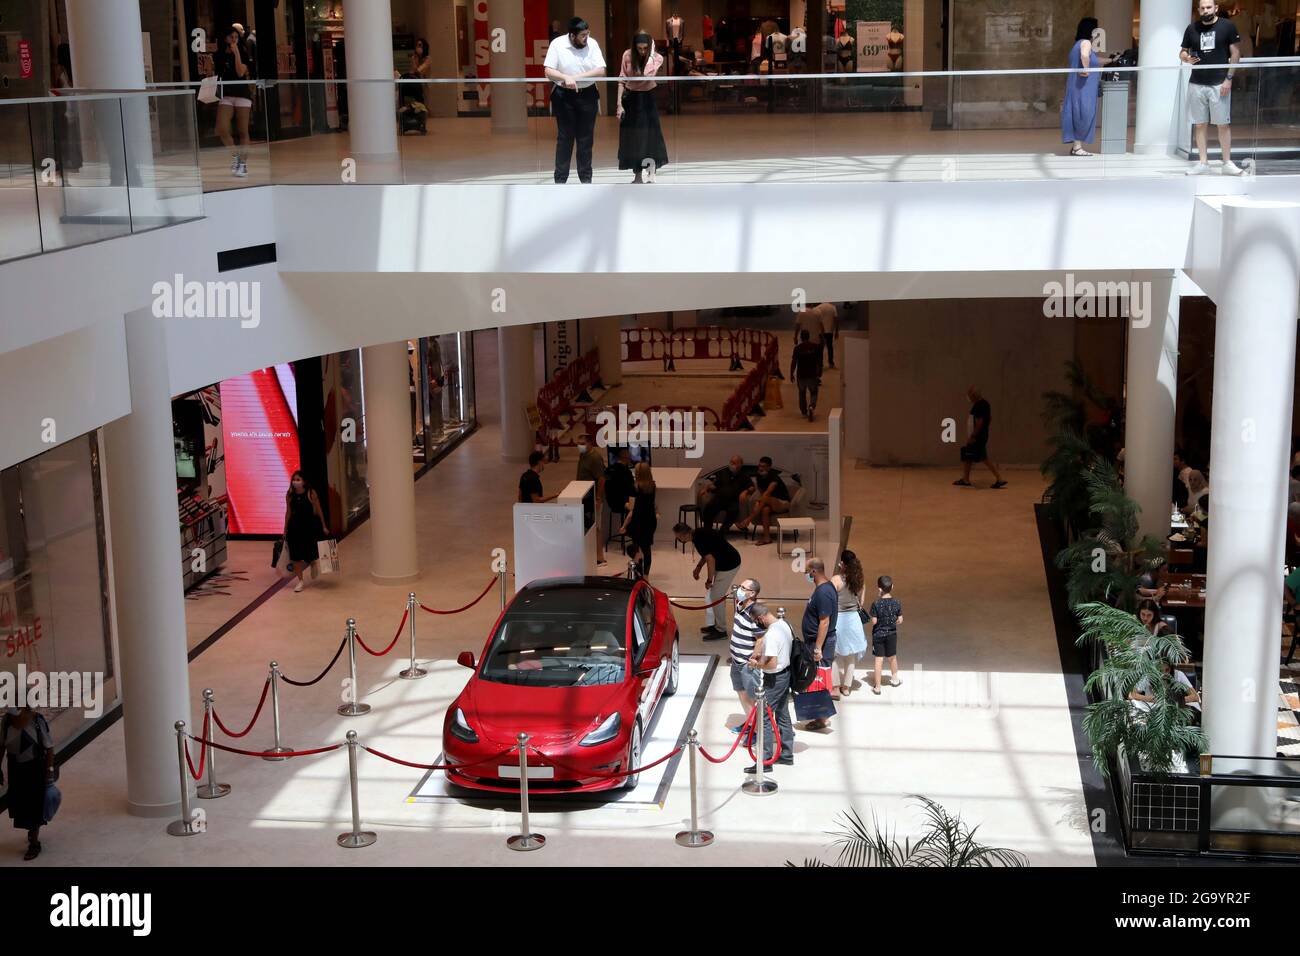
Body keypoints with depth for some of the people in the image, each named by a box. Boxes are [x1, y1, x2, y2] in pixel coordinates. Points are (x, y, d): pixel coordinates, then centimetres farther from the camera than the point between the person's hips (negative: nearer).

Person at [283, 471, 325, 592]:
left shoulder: (311, 493, -9)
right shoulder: (289, 495, -1)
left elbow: (318, 510, -2)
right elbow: (288, 512, 8)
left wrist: (323, 526, 1)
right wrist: (285, 530, 11)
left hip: (310, 526, -2)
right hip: (295, 527, 2)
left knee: (310, 554, 0)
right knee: (295, 555, 2)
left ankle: (314, 562, 40)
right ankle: (300, 580, 16)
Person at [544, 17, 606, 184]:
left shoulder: (592, 44, -5)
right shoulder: (557, 44, -10)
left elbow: (601, 71, -10)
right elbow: (549, 72, -14)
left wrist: (578, 77, -20)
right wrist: (566, 78, -32)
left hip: (587, 94, 2)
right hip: (564, 96, -2)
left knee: (586, 138, 7)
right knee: (564, 138, 1)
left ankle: (586, 177, 18)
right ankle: (560, 179, 8)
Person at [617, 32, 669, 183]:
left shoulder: (657, 58, -13)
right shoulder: (628, 55, -8)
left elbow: (647, 74, -31)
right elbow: (622, 80, -2)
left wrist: (650, 54, -26)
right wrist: (619, 104, -5)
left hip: (647, 98, -2)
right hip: (630, 98, 2)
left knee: (649, 136, -6)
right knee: (632, 137, 7)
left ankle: (651, 175, 0)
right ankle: (637, 175, 18)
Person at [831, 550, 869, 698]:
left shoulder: (836, 580, -18)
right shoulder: (860, 579, -3)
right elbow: (861, 601, 8)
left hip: (838, 618, -4)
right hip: (854, 618, 5)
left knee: (835, 654, 9)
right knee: (851, 654, 16)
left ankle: (835, 688, 9)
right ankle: (846, 687, 25)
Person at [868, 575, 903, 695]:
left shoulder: (876, 604, -18)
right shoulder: (896, 603, -9)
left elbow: (874, 621, -16)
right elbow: (900, 620, -4)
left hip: (878, 634, -3)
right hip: (892, 633, 3)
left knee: (879, 659, 4)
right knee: (892, 657, 21)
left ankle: (877, 686, 8)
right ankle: (894, 679, 41)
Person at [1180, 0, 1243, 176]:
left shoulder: (1227, 26, -1)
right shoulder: (1192, 28, 6)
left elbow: (1235, 53, 0)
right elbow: (1182, 52, 14)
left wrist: (1229, 78, -8)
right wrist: (1187, 58, -10)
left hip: (1219, 84, -3)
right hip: (1196, 84, 3)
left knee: (1223, 124, -1)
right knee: (1200, 125, 5)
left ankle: (1227, 163, 4)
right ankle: (1203, 163, 11)